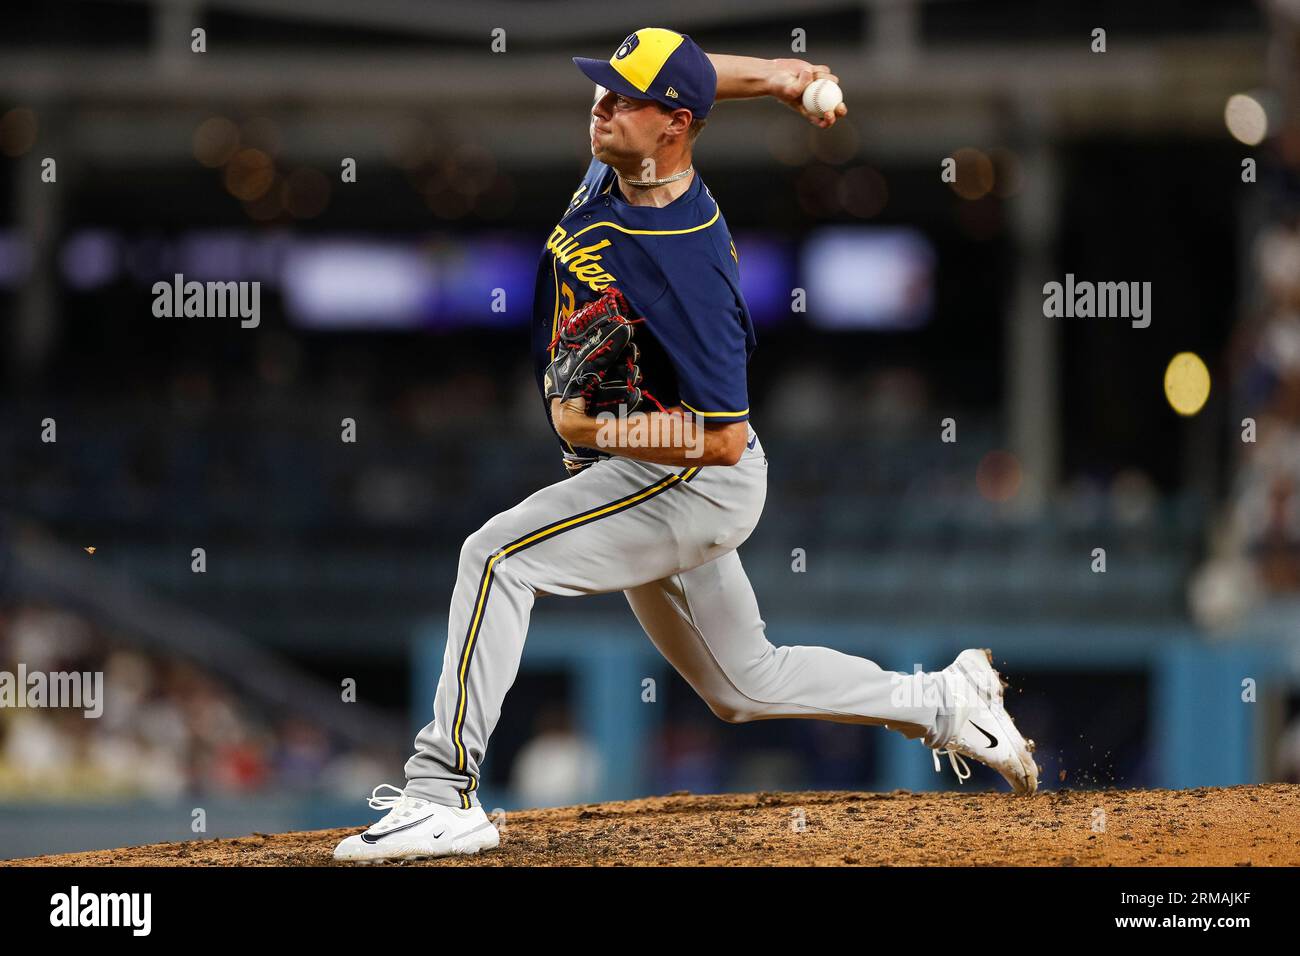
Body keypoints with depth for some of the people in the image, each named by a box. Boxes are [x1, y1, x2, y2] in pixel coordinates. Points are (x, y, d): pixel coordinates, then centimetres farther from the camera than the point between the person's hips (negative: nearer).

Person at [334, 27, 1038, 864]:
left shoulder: (686, 269, -29)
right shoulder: (620, 165, -5)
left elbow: (723, 441, -27)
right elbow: (687, 76, 19)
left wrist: (599, 428, -32)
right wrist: (774, 76, 8)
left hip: (691, 482, -10)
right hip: (648, 483, 10)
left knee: (499, 557, -25)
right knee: (744, 683, 21)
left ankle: (444, 792, -27)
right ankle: (946, 704, 31)